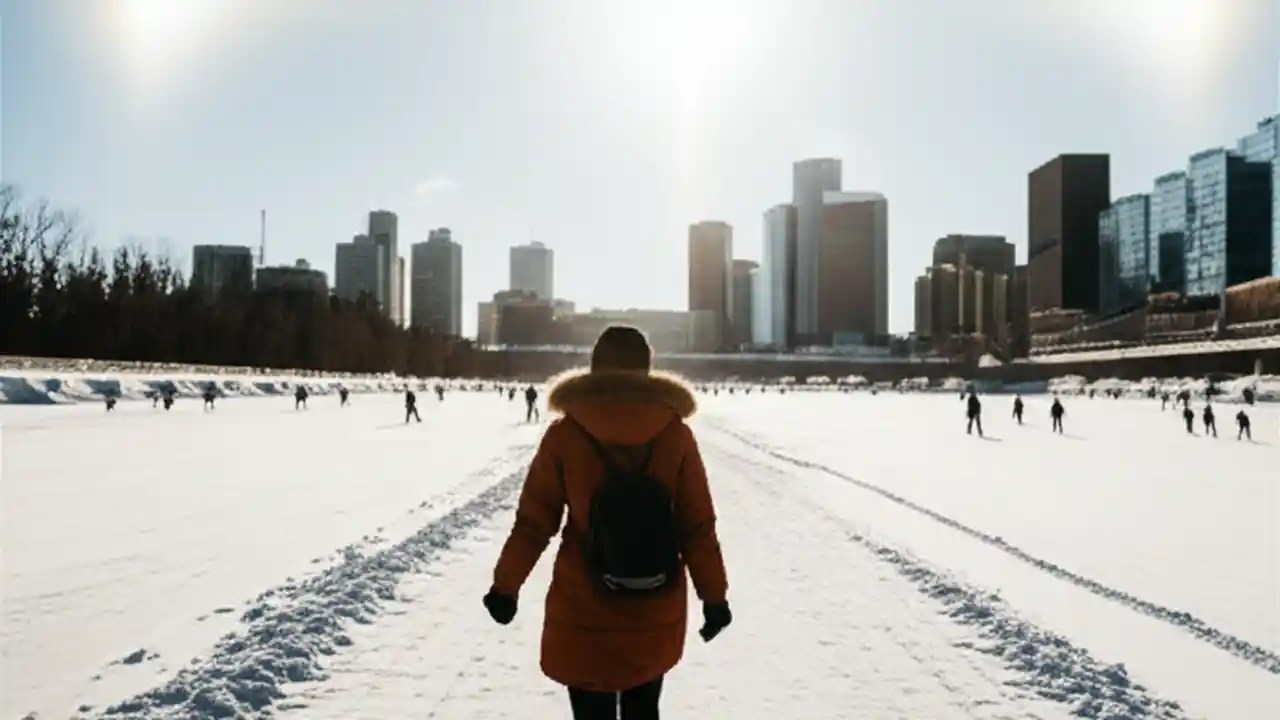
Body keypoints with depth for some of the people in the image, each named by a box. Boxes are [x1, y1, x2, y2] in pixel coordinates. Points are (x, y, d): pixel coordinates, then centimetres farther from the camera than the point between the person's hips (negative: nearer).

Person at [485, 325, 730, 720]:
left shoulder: (564, 434, -10)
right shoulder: (676, 435, -8)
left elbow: (534, 522, -6)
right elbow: (698, 527, -5)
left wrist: (505, 585, 7)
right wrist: (714, 596, 5)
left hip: (584, 612, -2)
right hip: (656, 610, 2)